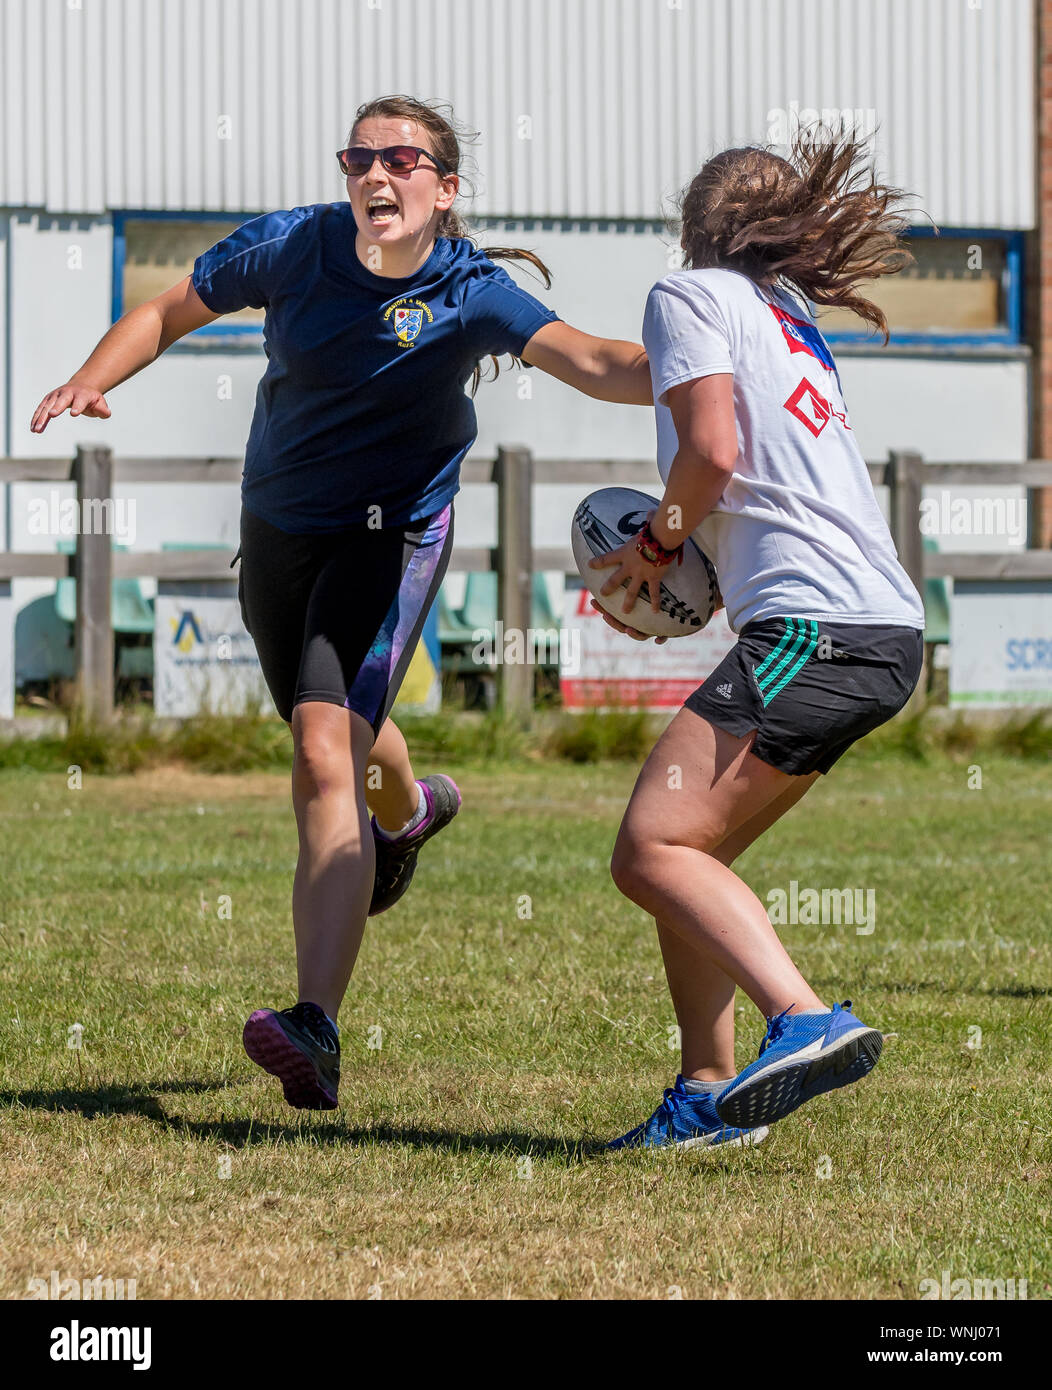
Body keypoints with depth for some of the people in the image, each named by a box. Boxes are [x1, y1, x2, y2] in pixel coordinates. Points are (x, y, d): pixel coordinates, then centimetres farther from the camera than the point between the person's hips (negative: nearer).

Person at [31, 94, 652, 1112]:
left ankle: (315, 1027, -33)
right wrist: (92, 382, -12)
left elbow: (590, 362, -33)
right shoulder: (291, 247, -10)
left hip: (391, 535, -5)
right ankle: (406, 811, 64)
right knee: (333, 733, 25)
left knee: (327, 753, -24)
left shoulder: (470, 294, -19)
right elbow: (169, 311, 5)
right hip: (278, 529, 5)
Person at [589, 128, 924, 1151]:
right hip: (888, 631, 9)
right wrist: (677, 582, 21)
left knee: (653, 851, -16)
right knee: (685, 855, 14)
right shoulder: (793, 321, 28)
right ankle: (709, 1094, 9)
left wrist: (655, 545, 6)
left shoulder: (692, 293, 3)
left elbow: (712, 452, -10)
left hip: (812, 627, -9)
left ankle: (806, 1020, -33)